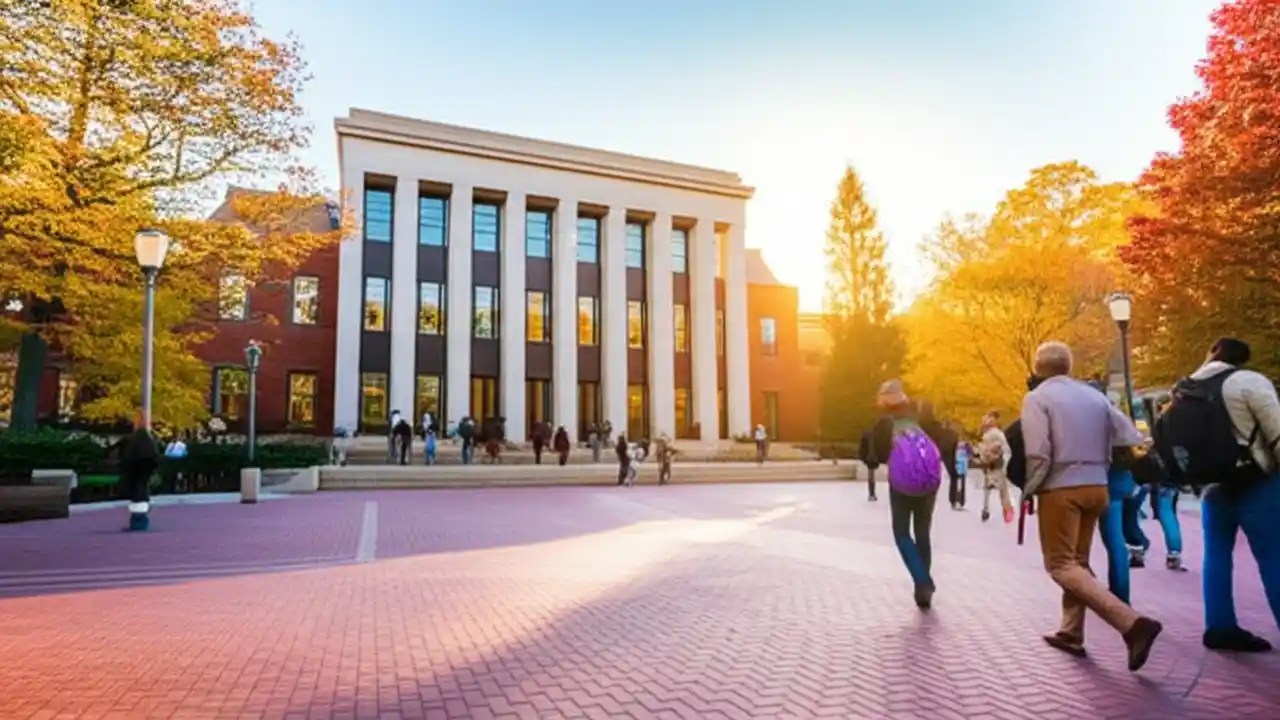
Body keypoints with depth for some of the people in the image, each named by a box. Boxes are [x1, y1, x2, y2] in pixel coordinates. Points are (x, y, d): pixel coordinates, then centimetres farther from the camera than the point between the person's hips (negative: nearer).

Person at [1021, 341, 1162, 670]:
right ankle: (1071, 634, 20)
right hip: (1096, 486, 7)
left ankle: (1131, 622, -17)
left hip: (1060, 488, -7)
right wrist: (1100, 469, 15)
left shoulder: (1037, 397, -7)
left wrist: (1029, 490, -5)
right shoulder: (1094, 395, 11)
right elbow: (1131, 439, 7)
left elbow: (1038, 453, -16)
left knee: (1062, 566, -3)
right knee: (1078, 562, 17)